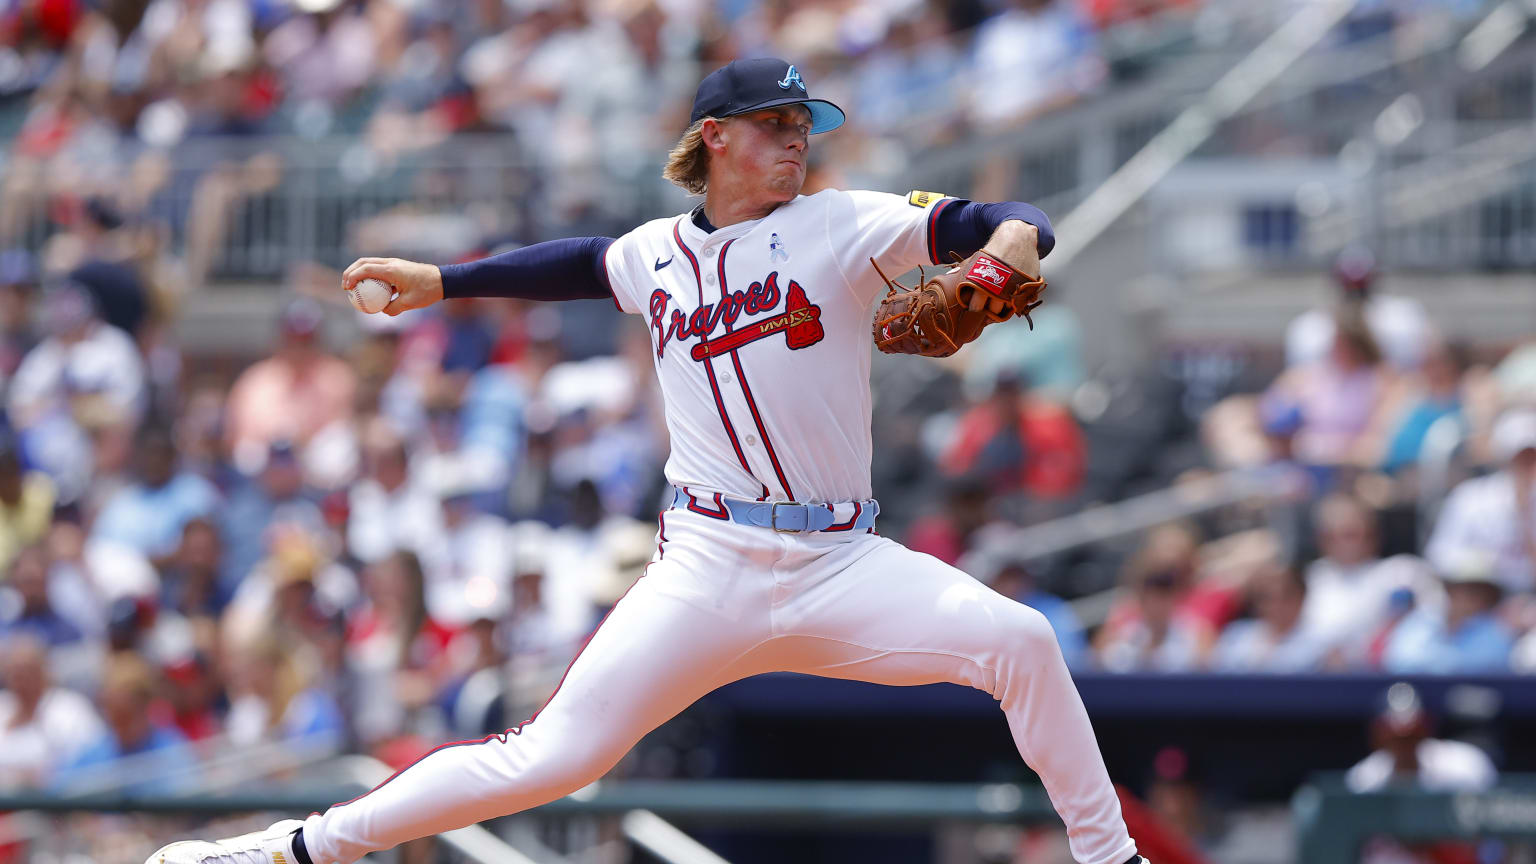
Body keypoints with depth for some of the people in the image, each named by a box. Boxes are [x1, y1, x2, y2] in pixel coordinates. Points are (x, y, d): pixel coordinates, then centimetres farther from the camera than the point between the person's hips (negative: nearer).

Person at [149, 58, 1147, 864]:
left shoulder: (841, 226, 2)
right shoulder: (659, 253, 11)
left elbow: (978, 228, -7)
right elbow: (577, 264, 33)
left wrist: (1012, 234, -29)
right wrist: (440, 281, 33)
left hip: (840, 567, 0)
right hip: (706, 570, 0)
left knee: (1017, 637, -23)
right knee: (549, 757, -9)